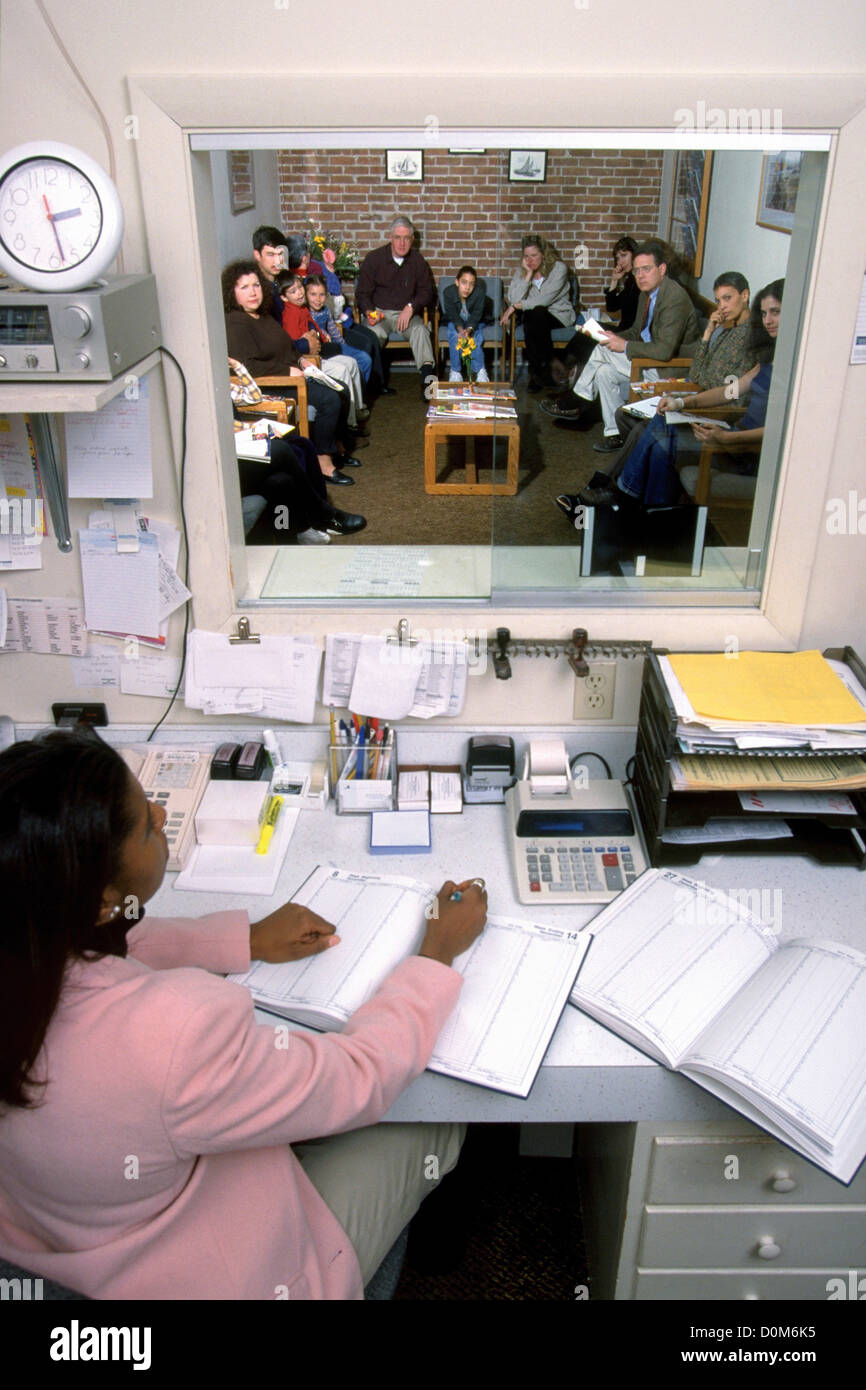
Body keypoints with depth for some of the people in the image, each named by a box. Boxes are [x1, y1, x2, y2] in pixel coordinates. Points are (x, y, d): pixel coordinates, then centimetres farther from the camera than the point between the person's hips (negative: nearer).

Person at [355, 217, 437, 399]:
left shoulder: (417, 259, 7)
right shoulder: (373, 259, 1)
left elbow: (427, 291, 9)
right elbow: (362, 294, 3)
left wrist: (411, 307, -11)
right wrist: (369, 312, -17)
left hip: (407, 313, 1)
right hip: (379, 312, -1)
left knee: (420, 330, -30)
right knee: (374, 333, -34)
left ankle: (427, 376, -42)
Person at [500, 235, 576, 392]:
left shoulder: (559, 268, -7)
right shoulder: (521, 272, 6)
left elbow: (545, 299, -19)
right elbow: (513, 299, -11)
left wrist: (517, 306, -20)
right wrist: (528, 275, -14)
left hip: (559, 315, -3)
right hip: (535, 316, 3)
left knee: (536, 314, -35)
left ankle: (537, 373, -20)